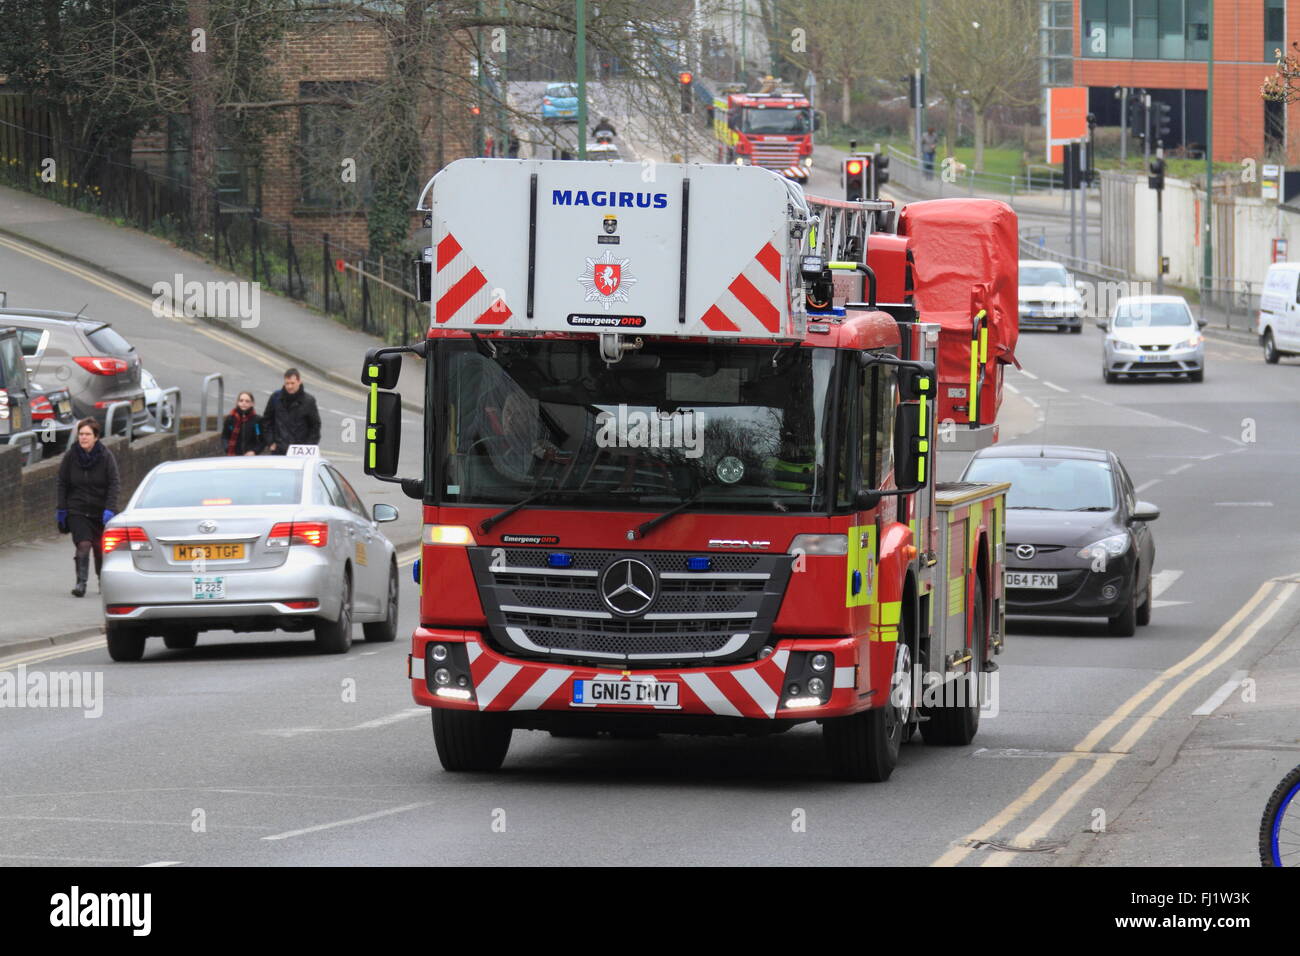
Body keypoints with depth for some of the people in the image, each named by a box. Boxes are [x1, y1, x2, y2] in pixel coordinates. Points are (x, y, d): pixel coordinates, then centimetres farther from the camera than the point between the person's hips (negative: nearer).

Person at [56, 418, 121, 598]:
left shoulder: (106, 456, -8)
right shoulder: (70, 456, -4)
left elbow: (114, 483, -9)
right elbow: (62, 484, 4)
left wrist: (109, 509, -18)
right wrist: (61, 508, 1)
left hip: (100, 510, 0)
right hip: (77, 510, 0)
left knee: (100, 548, 11)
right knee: (83, 545, -18)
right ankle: (81, 582, -16)